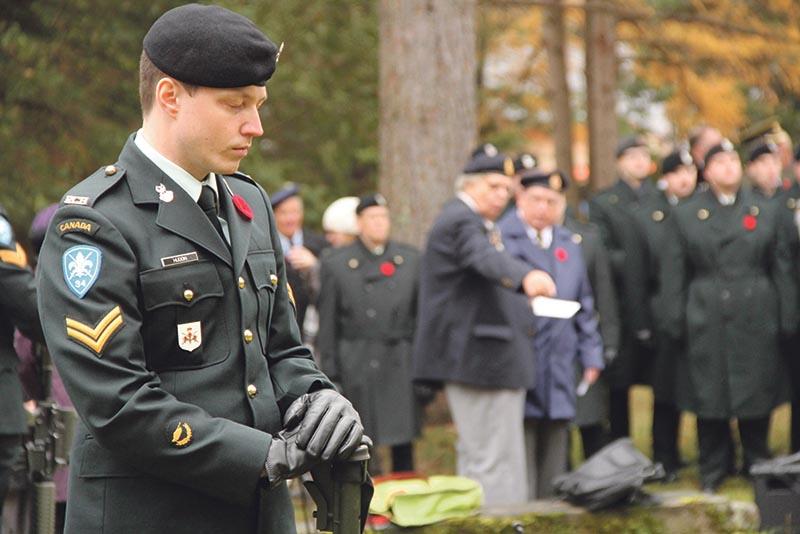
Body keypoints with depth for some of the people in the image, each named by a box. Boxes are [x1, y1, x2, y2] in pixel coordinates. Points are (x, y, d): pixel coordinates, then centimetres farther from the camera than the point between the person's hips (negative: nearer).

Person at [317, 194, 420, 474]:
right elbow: (328, 322, 2)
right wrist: (330, 373, -3)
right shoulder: (336, 263, 3)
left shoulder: (410, 259, 11)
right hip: (357, 364, -2)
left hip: (401, 363, 2)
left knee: (403, 440, 3)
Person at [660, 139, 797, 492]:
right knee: (710, 397, 1)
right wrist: (675, 323, -2)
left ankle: (758, 464, 18)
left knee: (757, 395, 4)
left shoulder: (766, 212, 11)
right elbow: (673, 274, 5)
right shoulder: (685, 215, 7)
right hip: (707, 323, -1)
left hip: (756, 321, 1)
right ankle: (712, 471, 11)